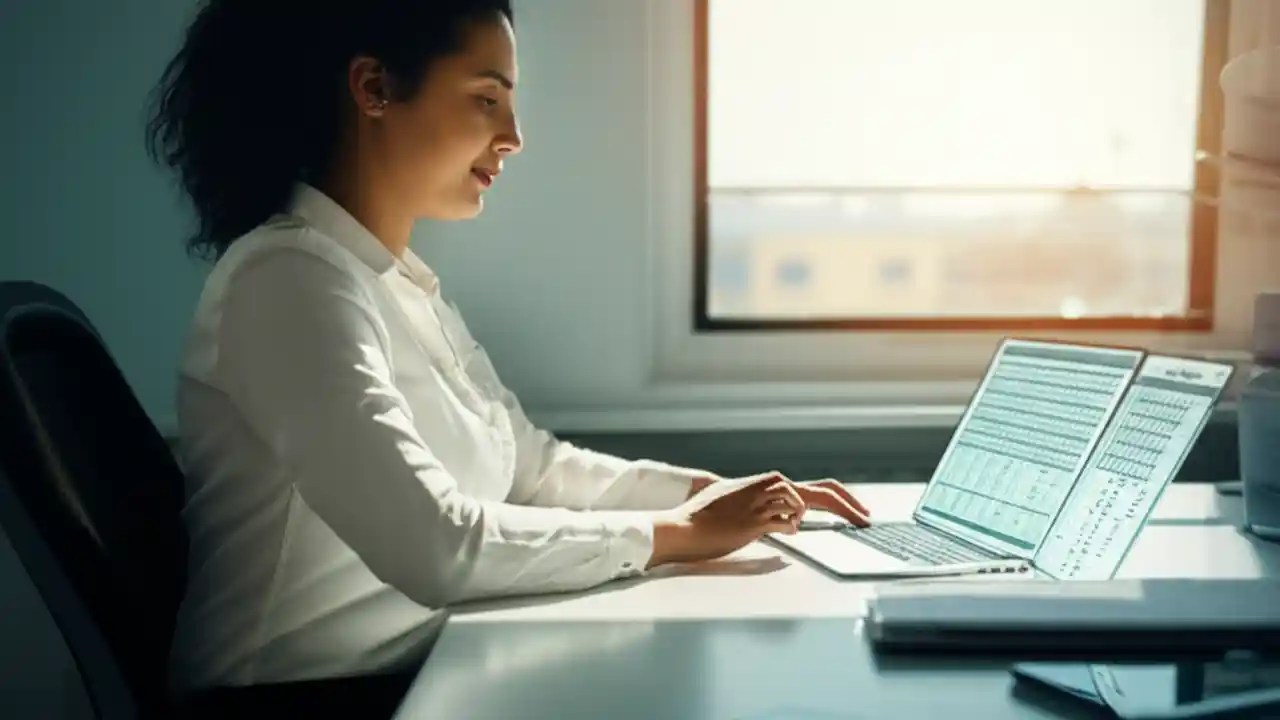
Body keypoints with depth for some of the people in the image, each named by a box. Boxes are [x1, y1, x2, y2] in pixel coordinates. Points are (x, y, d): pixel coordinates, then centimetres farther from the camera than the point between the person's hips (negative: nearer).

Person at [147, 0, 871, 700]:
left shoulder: (403, 282, 9)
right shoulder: (293, 279, -20)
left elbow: (535, 467, 13)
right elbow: (435, 548, -28)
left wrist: (724, 494, 0)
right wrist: (680, 532, -17)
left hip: (421, 670, 8)